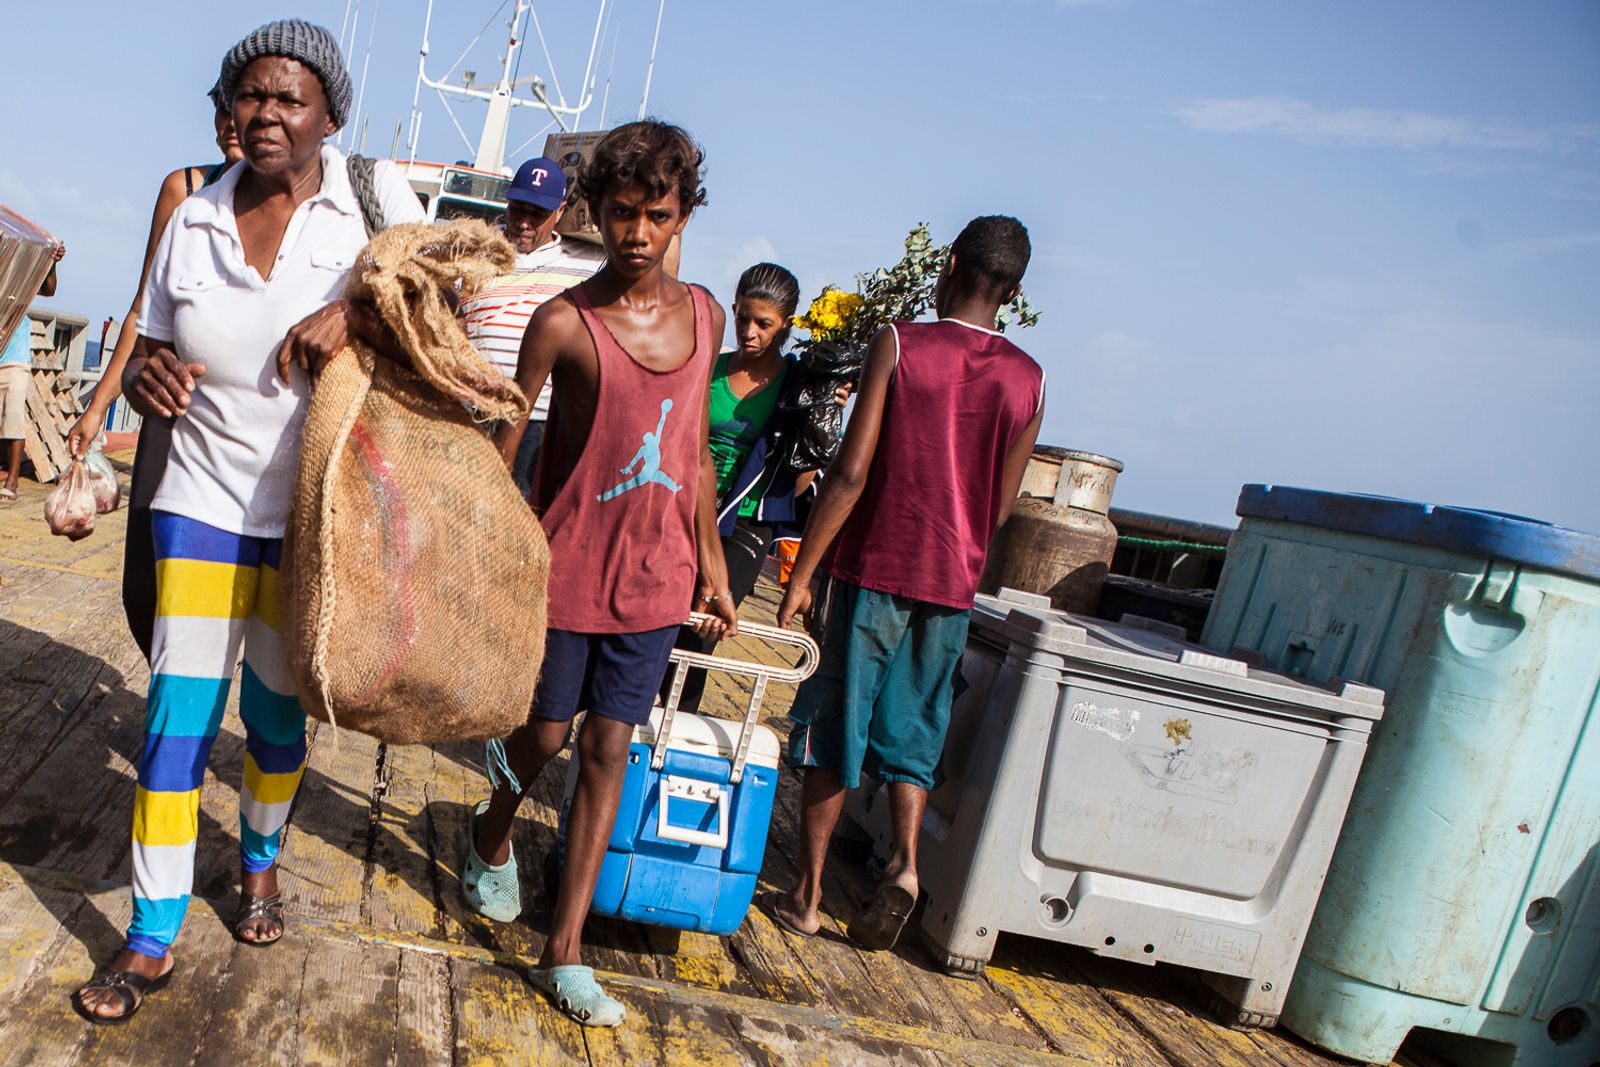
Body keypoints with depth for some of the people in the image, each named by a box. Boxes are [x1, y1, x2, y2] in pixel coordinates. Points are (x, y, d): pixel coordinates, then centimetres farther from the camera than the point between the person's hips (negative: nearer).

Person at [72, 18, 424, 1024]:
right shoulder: (193, 222, 3)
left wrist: (353, 315, -26)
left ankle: (263, 857, 42)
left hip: (315, 514, -1)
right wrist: (147, 376, -14)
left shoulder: (375, 196, -4)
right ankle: (152, 940, 13)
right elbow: (149, 357, 11)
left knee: (278, 711, 12)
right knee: (178, 720, -1)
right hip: (204, 500, 2)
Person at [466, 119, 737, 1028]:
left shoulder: (704, 315, 3)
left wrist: (710, 562, 12)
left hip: (654, 578, 3)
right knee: (545, 736, 12)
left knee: (608, 751, 6)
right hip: (567, 568, -3)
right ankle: (494, 836, 47)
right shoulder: (565, 322, -12)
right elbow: (504, 444, -9)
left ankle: (565, 954, 17)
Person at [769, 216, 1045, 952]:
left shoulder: (898, 345, -8)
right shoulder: (1028, 379, 3)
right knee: (912, 733, 17)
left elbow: (852, 472, -13)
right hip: (952, 587, 3)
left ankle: (807, 896, 16)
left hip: (874, 571, -3)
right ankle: (904, 860, -1)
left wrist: (802, 573, -8)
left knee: (834, 733, 8)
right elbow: (1000, 507, 8)